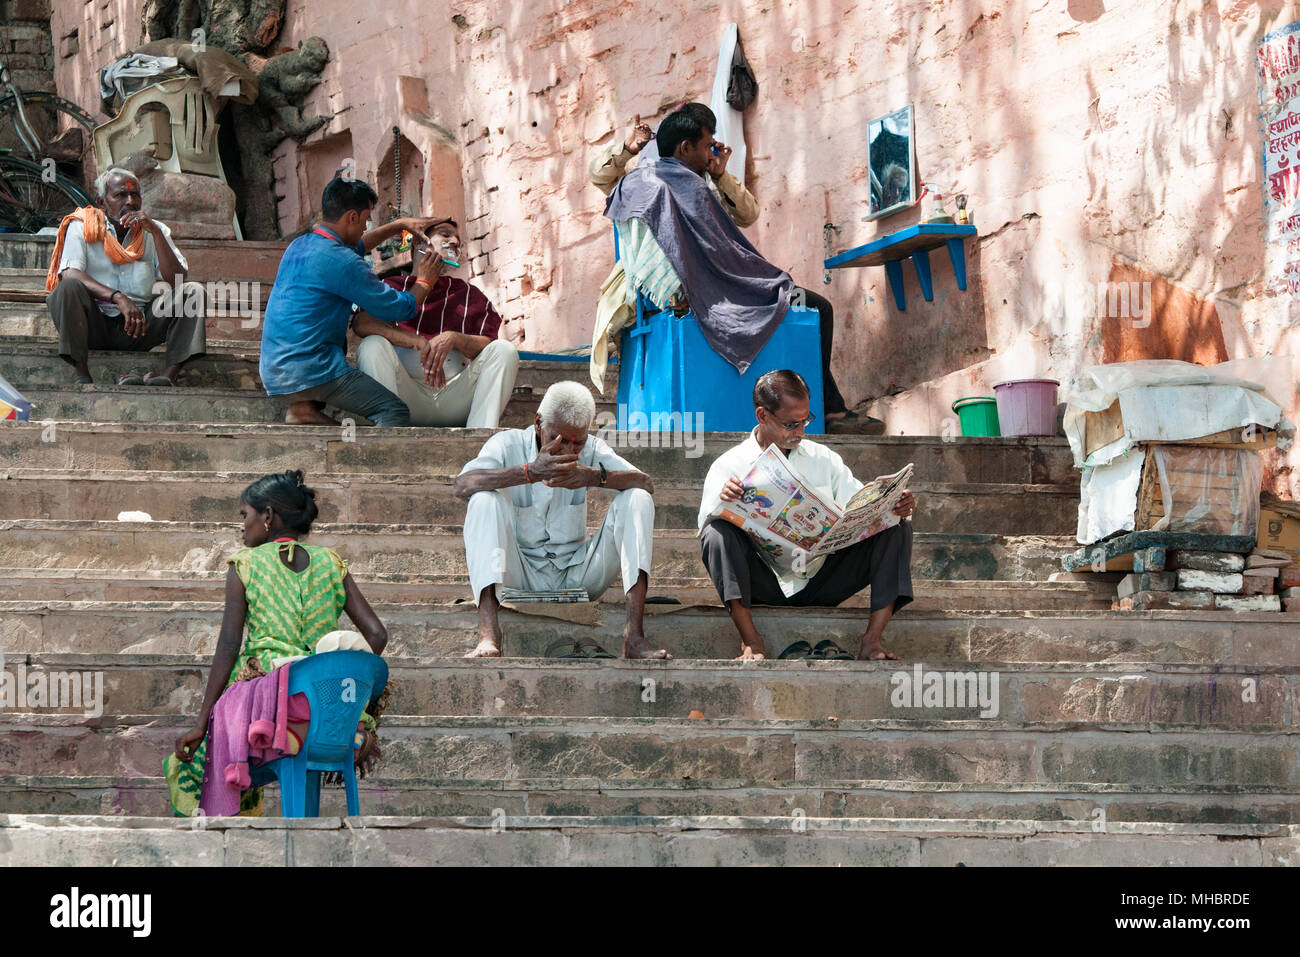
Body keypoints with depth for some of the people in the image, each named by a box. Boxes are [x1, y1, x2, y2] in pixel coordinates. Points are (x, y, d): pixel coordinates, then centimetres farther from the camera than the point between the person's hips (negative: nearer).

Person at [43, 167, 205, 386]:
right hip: (95, 326, -3)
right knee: (69, 288, -31)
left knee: (193, 291, -16)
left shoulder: (154, 231, 12)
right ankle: (81, 375, -34)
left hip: (139, 326, 3)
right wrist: (118, 298, -29)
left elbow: (176, 280, -1)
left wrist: (156, 232, -10)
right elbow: (69, 274, -16)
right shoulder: (81, 227, 3)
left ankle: (170, 374, -33)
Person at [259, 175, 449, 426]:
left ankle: (304, 406, 13)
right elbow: (399, 309, -6)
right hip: (308, 372, -9)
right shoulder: (341, 263, -13)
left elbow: (355, 246, 37)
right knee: (395, 412, -10)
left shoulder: (299, 245, 14)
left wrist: (399, 225, 38)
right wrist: (424, 282, 13)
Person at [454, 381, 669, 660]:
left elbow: (646, 484, -12)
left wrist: (596, 477, -32)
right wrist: (529, 472, -41)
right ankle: (488, 635, -43)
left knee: (637, 500, -14)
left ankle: (634, 634, -30)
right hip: (521, 575, -2)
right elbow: (463, 485, -26)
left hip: (577, 575, 2)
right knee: (484, 501, -26)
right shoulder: (509, 444, -6)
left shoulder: (591, 448, 2)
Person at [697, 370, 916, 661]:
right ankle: (752, 642, -31)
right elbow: (707, 526, -8)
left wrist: (897, 506, -12)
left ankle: (872, 641, -22)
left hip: (820, 582, 3)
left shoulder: (824, 459, 15)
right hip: (764, 587, -3)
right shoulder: (729, 467, 4)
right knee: (718, 534, -31)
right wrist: (723, 502, -30)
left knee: (896, 529, -11)